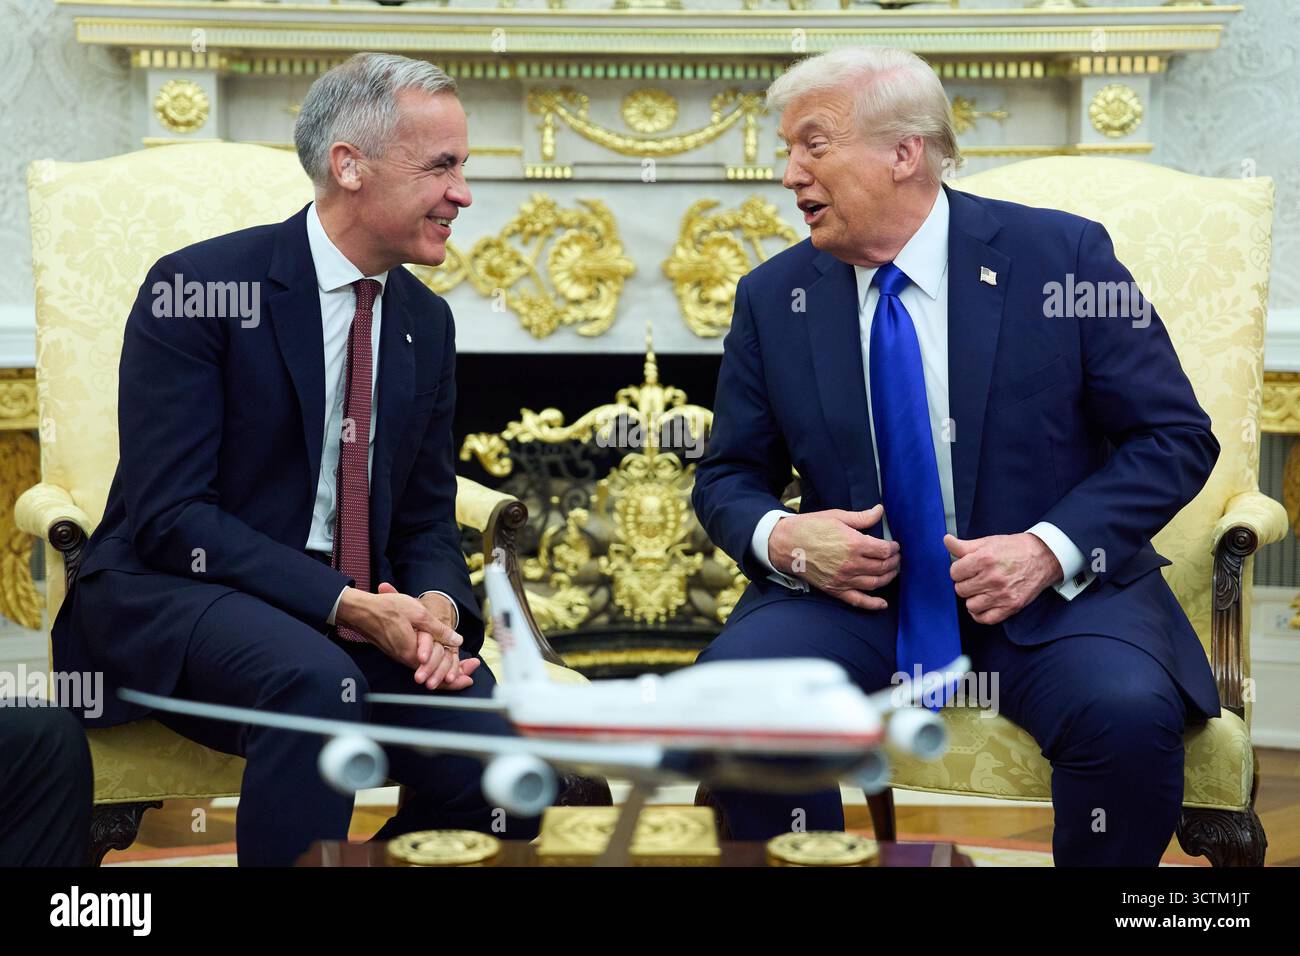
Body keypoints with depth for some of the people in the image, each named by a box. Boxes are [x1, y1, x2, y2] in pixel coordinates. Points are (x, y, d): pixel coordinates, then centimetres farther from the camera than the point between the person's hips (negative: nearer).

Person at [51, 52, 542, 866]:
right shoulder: (199, 288, -10)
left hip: (361, 615, 5)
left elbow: (427, 521, 12)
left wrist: (437, 606, -12)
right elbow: (169, 515, -16)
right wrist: (343, 604, -24)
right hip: (177, 595, -5)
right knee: (316, 681, -38)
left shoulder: (427, 320, 9)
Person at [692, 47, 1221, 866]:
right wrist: (779, 536, -12)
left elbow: (1176, 439, -3)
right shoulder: (773, 299, 4)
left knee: (1129, 712, -32)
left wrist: (1050, 549, -18)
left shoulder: (1060, 255, -4)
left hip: (1051, 589, -2)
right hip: (854, 588, 2)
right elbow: (729, 478, 12)